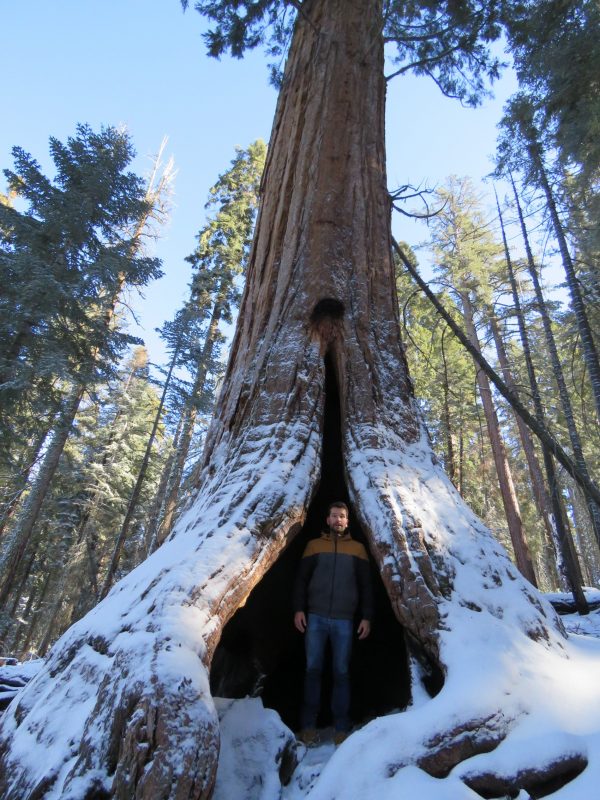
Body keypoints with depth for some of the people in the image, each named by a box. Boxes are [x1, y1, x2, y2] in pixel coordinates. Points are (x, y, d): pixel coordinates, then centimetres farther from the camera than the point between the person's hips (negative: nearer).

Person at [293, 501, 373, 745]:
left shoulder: (357, 548, 6)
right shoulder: (314, 545, 6)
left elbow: (365, 586, 7)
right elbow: (301, 580, 6)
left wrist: (366, 617, 2)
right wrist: (298, 609, -2)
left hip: (344, 620, 0)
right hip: (315, 617, 0)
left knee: (341, 672, 6)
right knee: (313, 669, 6)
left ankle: (341, 727, 18)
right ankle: (308, 724, 18)